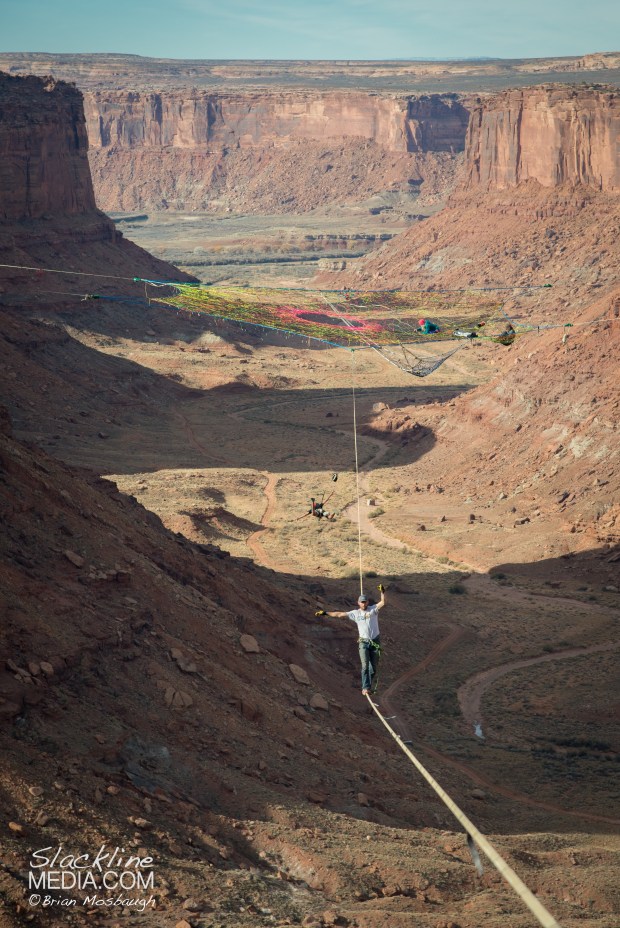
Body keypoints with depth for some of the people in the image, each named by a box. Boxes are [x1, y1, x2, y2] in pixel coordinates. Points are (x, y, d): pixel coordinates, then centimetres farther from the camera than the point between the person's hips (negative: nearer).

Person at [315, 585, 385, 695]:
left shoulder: (373, 609, 2)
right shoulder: (355, 613, 5)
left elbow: (382, 603, -12)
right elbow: (340, 614, 5)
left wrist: (382, 592, -29)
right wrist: (326, 613, 1)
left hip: (375, 641, 0)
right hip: (364, 642, 0)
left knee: (374, 667, 5)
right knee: (365, 665, -13)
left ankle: (372, 687, 19)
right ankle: (365, 688, -14)